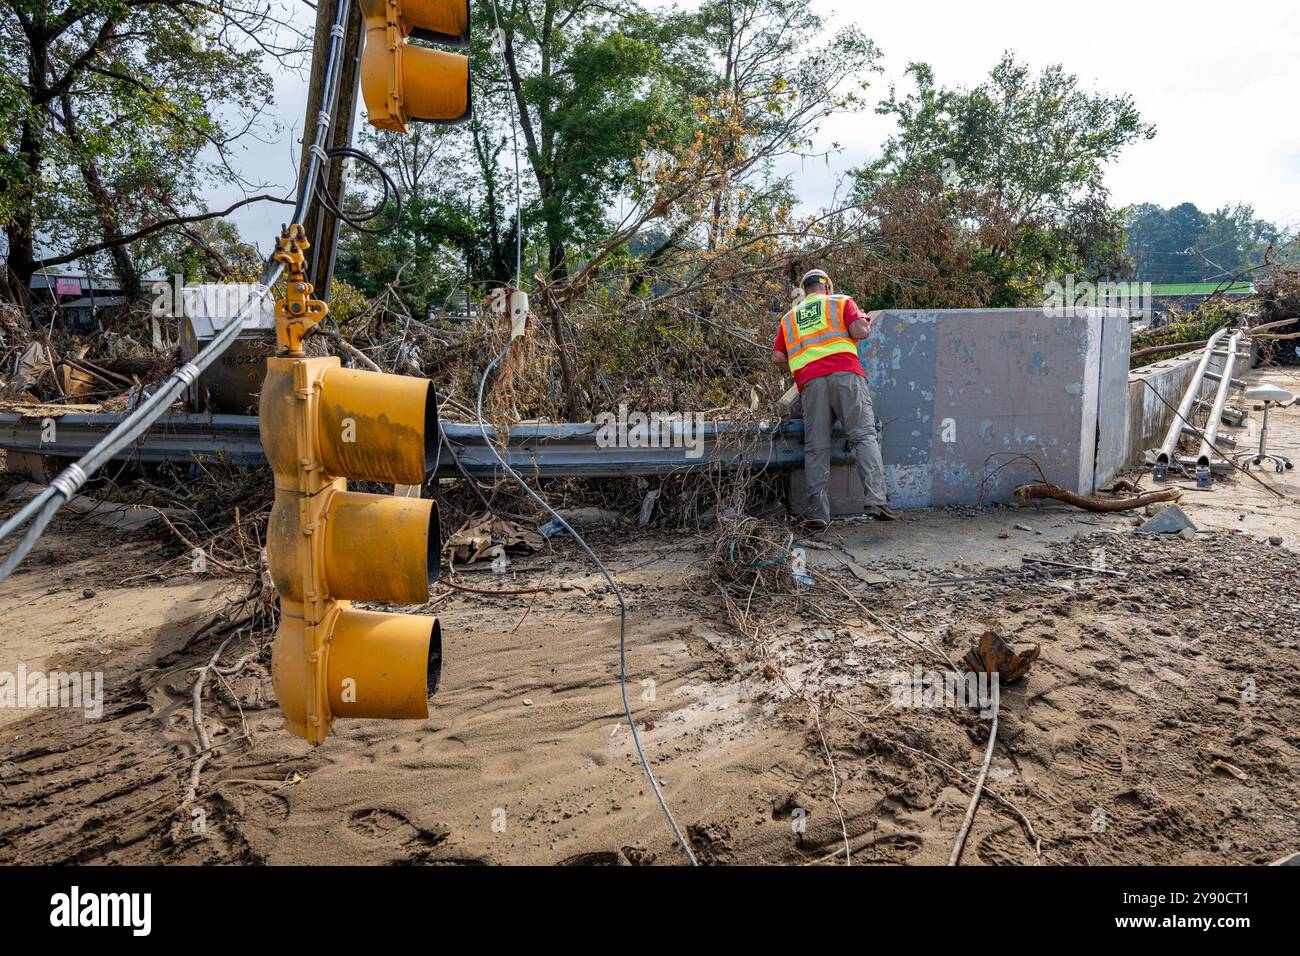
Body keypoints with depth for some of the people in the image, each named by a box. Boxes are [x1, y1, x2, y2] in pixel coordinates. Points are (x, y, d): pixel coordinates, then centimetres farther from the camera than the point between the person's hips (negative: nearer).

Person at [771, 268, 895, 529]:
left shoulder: (789, 317, 26)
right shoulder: (841, 302, 17)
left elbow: (777, 358, 18)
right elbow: (859, 331, 0)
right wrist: (866, 322, 22)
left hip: (810, 382, 3)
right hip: (845, 373, -2)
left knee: (816, 448, 1)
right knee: (864, 436, -4)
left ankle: (819, 513, -6)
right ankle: (876, 499, -19)